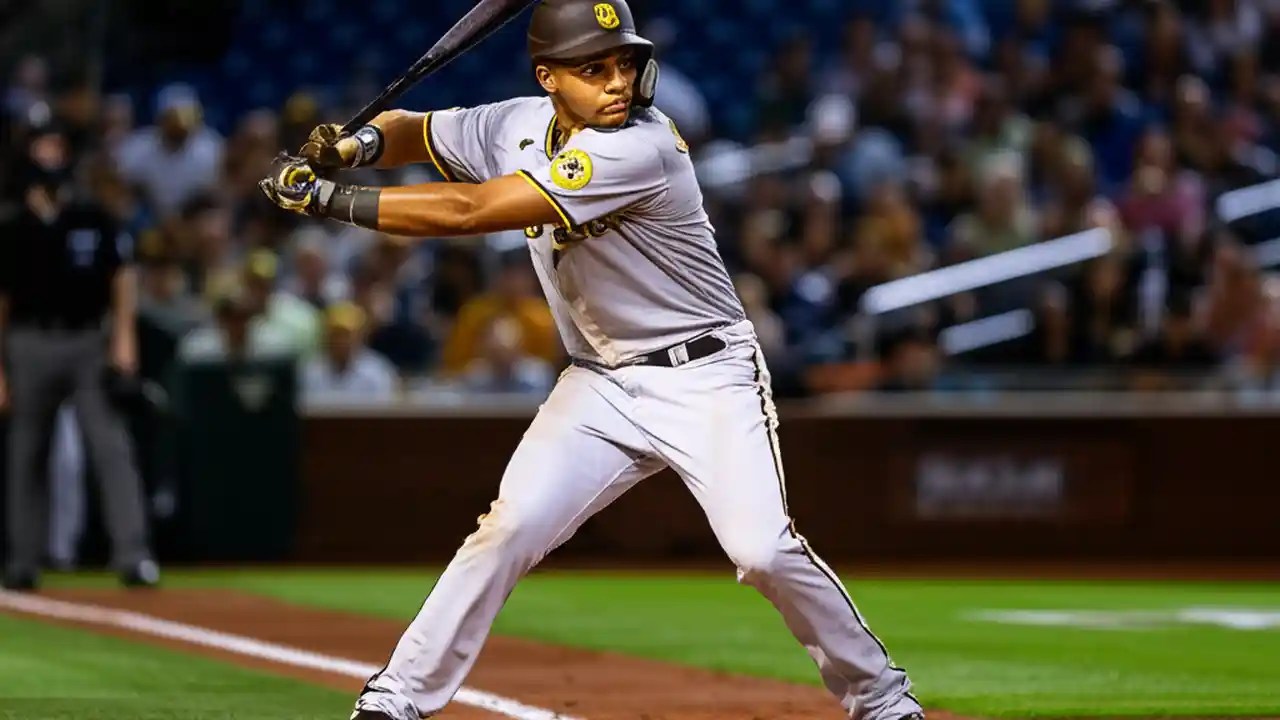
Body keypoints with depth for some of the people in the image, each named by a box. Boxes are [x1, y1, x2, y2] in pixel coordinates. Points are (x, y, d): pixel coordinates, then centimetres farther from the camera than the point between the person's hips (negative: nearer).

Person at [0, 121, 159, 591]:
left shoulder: (94, 222, 6)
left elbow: (121, 278, 8)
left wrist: (123, 338, -5)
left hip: (89, 344, 0)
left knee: (111, 447, -10)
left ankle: (132, 553, -15)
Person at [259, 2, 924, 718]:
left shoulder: (641, 148, -25)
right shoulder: (516, 128, -2)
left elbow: (469, 212, -27)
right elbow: (411, 130, 14)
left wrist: (332, 199, -24)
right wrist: (359, 144, -11)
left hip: (706, 381, -6)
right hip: (600, 388, 6)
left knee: (763, 549, -19)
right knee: (508, 528, -10)